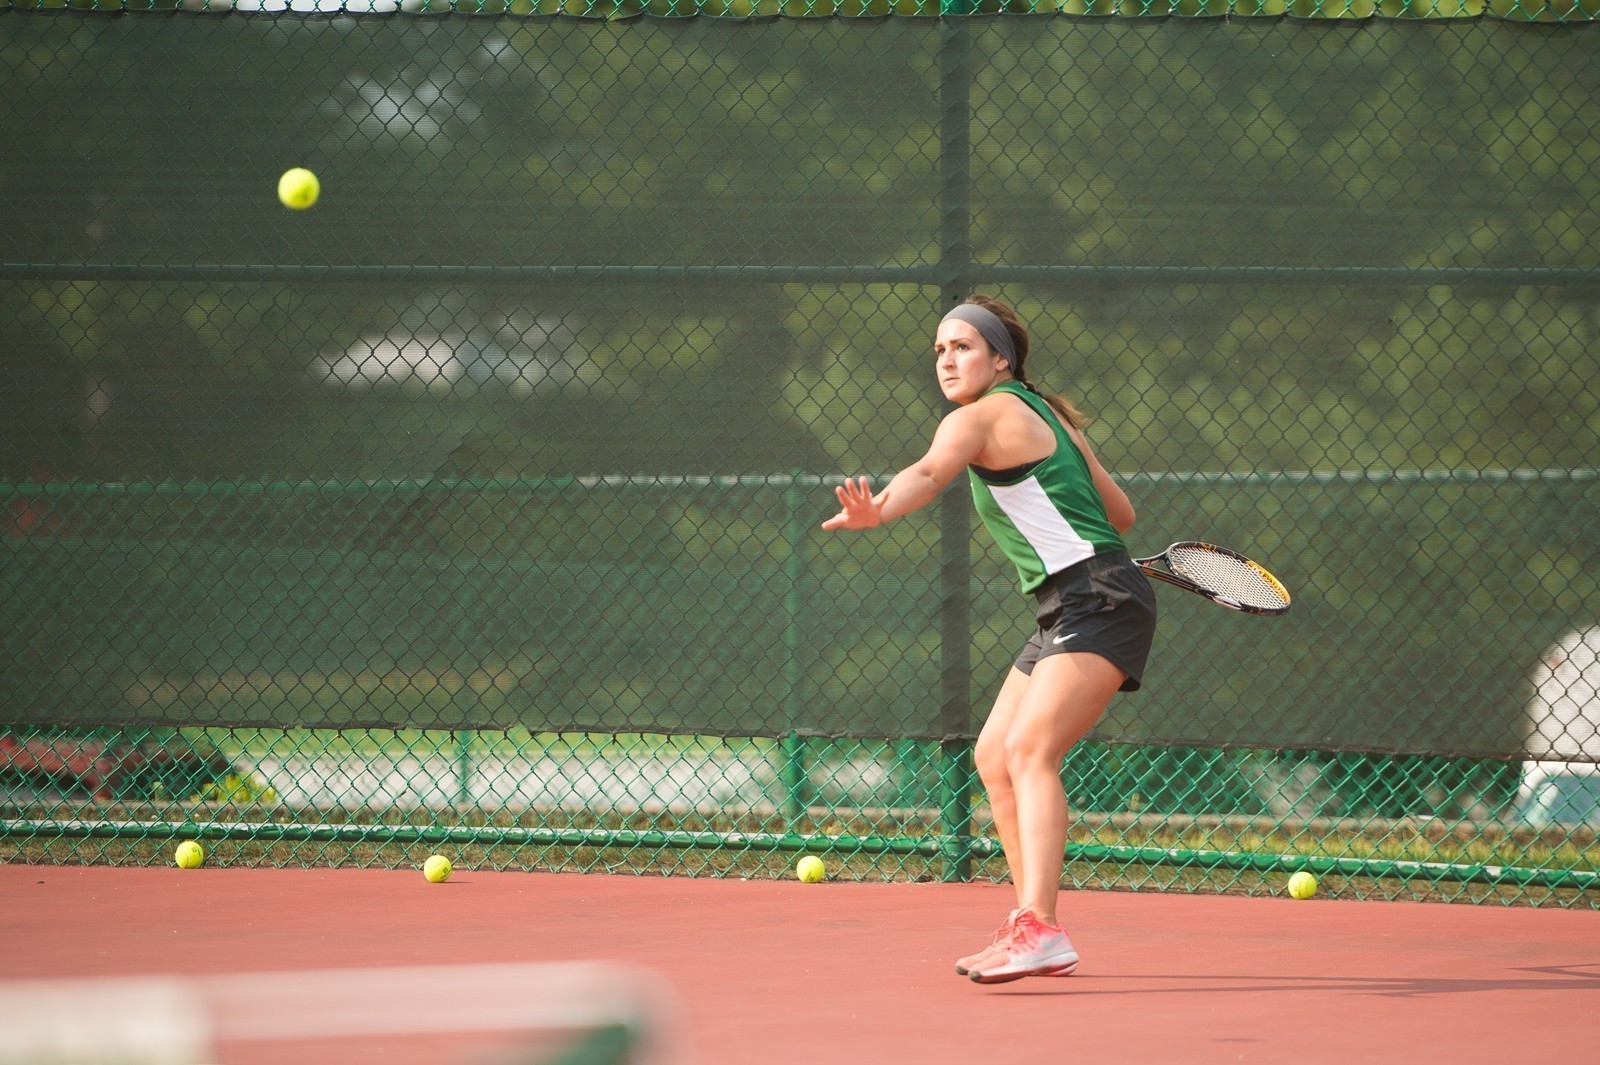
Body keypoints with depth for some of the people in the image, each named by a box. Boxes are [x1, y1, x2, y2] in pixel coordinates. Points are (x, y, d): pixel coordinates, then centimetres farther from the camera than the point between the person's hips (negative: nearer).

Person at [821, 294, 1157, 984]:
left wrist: (877, 509, -49)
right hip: (1065, 613, 10)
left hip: (1097, 602, -10)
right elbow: (1119, 511, 23)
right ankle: (1032, 928, 14)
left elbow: (929, 472, -31)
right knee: (993, 758, 11)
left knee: (1029, 749, -23)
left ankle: (1038, 929, -36)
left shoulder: (982, 417, -8)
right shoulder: (1046, 416, 19)